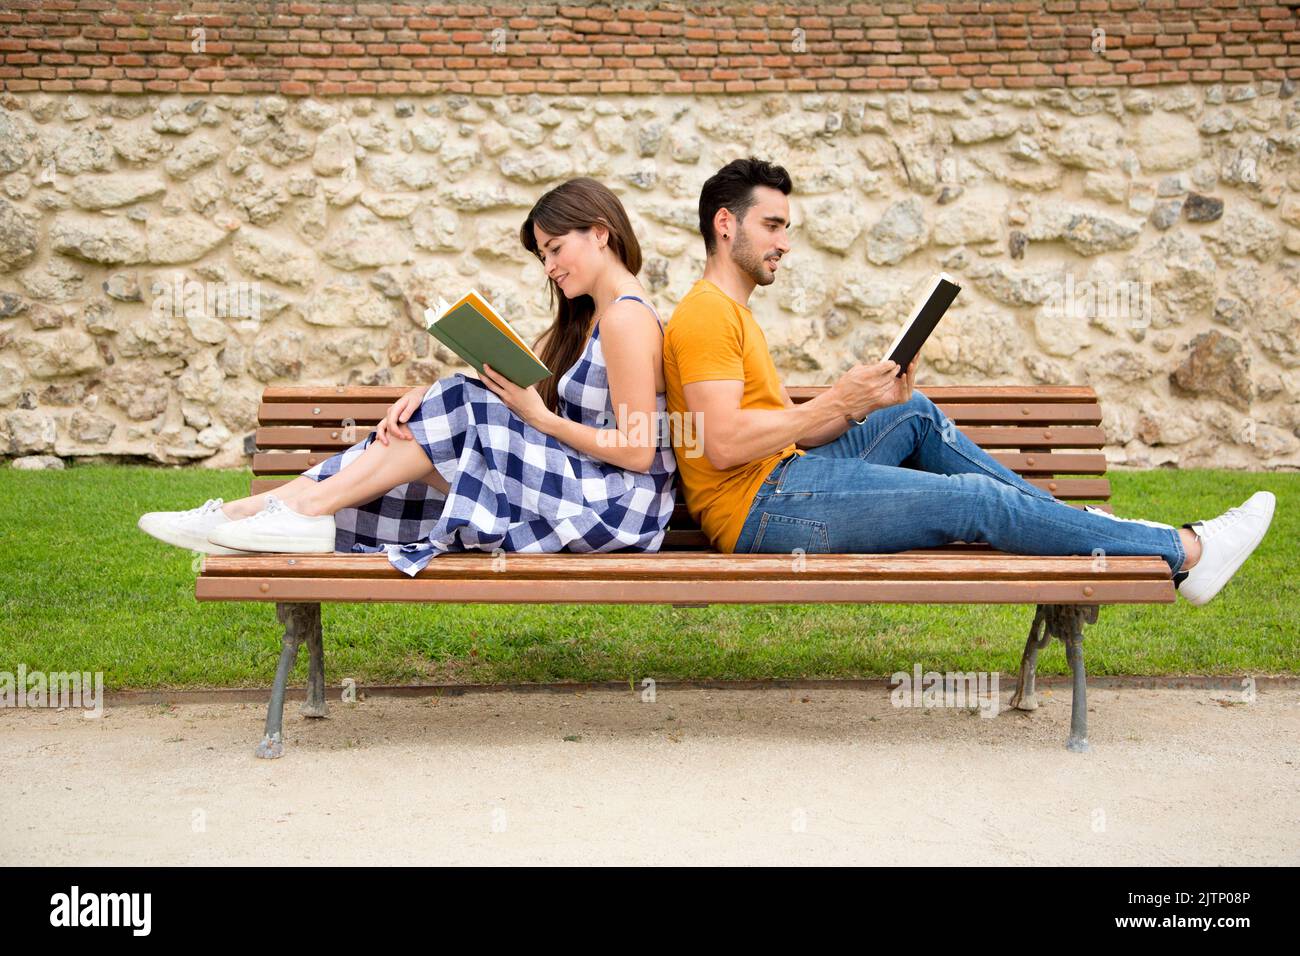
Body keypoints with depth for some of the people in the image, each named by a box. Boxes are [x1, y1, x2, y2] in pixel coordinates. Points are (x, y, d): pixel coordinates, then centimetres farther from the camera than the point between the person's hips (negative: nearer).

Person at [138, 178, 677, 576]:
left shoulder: (627, 317, -13)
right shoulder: (583, 315, 20)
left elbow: (638, 453, -18)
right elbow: (512, 382, 12)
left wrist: (540, 416, -11)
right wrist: (428, 395, -7)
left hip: (618, 502, -9)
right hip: (579, 484, 9)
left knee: (463, 415, -18)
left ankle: (304, 507, -13)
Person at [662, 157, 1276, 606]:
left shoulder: (733, 314, 20)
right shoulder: (706, 315, -12)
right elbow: (724, 446, -24)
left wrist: (865, 403, 2)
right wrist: (837, 401, -16)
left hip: (787, 478, 10)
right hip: (762, 506, -10)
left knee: (914, 414, 17)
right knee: (975, 499, -9)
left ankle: (1072, 523, 20)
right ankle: (1184, 552, 1)